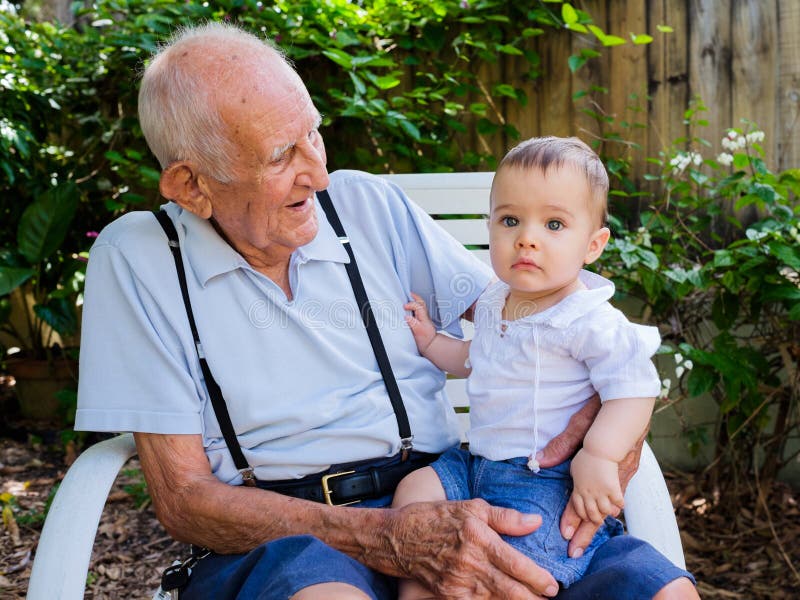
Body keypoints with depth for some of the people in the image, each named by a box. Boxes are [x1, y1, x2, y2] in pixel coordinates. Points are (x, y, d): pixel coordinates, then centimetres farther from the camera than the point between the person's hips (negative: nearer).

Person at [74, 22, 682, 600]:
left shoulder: (368, 203, 8)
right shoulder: (136, 261, -3)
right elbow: (182, 499, -8)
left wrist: (602, 408, -14)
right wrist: (395, 541, -22)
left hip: (436, 503, 3)